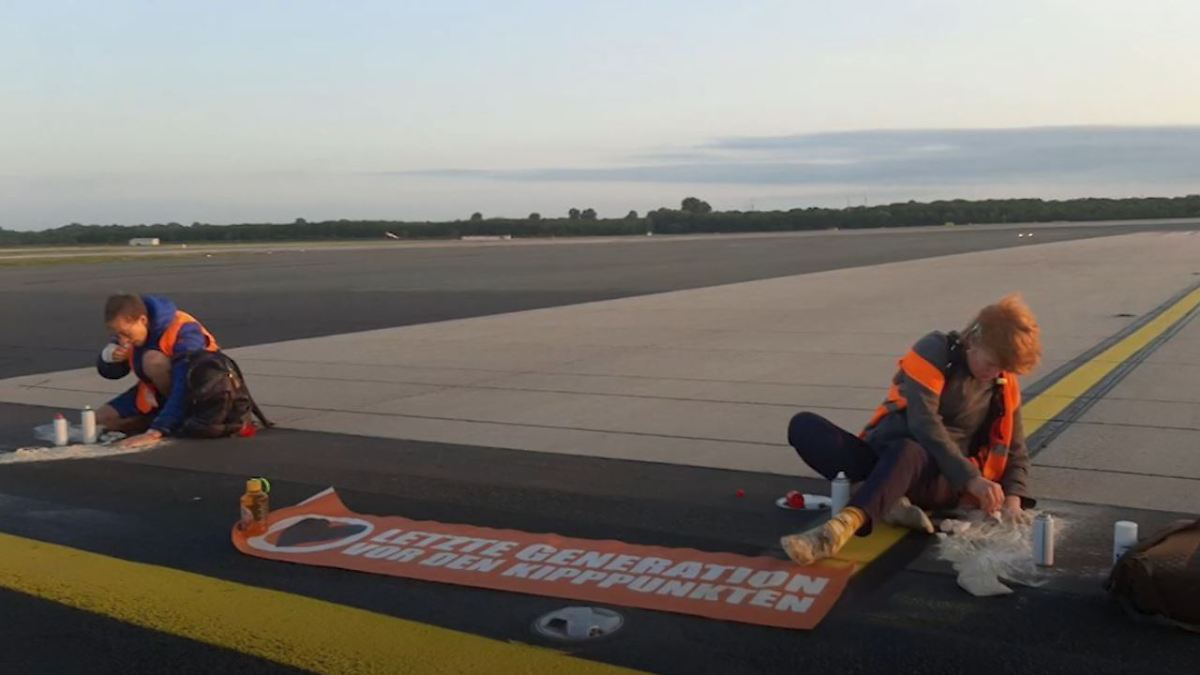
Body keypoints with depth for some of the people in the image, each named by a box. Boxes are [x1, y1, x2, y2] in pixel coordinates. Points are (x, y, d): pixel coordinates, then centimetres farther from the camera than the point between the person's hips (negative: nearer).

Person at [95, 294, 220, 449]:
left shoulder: (183, 331, -31)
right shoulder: (130, 329, -8)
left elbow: (185, 389, -41)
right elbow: (110, 372, 8)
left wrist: (155, 432, -49)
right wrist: (108, 356, -18)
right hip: (158, 393, 8)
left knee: (153, 360, -33)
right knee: (103, 418, -4)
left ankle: (184, 419, -17)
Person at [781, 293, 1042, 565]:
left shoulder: (1005, 387, 9)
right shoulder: (935, 350, -4)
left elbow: (1015, 451, 16)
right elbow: (923, 422, -17)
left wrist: (1013, 499, -4)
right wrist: (970, 478, -23)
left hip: (940, 477, 0)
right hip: (884, 460, 0)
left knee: (906, 452, -41)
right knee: (803, 426, -25)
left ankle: (839, 528, -62)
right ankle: (890, 503, -34)